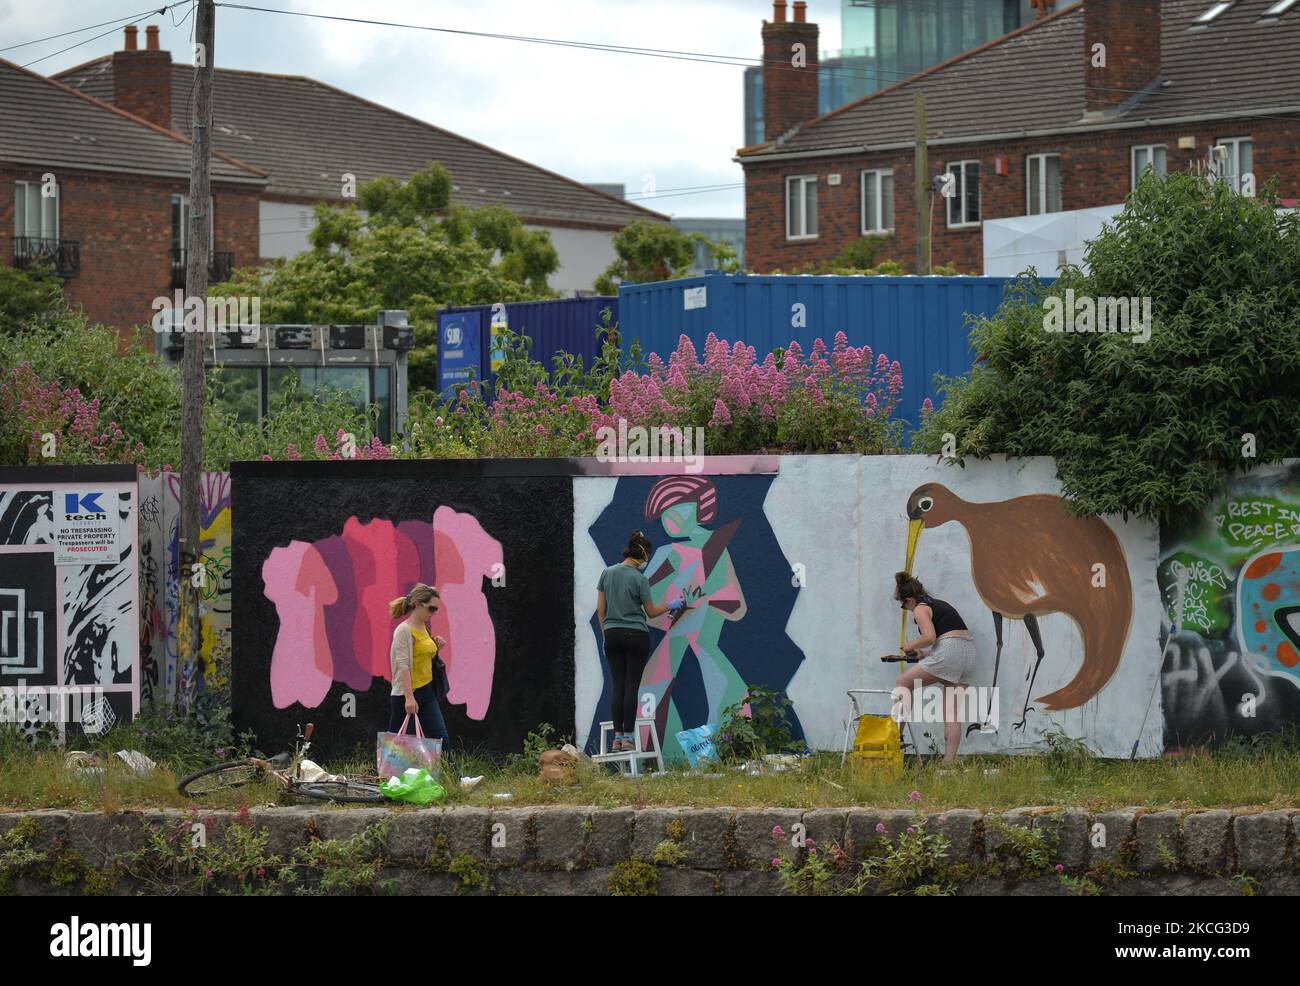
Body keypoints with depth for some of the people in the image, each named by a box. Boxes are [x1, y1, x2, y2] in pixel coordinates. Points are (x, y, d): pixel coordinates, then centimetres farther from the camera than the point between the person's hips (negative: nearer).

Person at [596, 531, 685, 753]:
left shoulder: (607, 573, 4)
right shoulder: (639, 579, -9)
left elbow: (600, 609, 7)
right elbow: (651, 612, -1)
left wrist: (606, 633, 14)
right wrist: (670, 606, 16)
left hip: (613, 635, 4)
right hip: (636, 635, -4)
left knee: (618, 686, 5)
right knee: (631, 686, -3)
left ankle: (617, 738, 0)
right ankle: (628, 738, -5)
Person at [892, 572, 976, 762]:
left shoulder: (920, 609, 1)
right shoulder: (938, 604, 27)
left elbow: (929, 637, -15)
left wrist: (911, 645, 3)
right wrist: (925, 654, 31)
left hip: (949, 652, -8)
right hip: (969, 650, 8)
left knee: (903, 682, 3)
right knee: (951, 713, 7)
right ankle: (949, 761, 1)